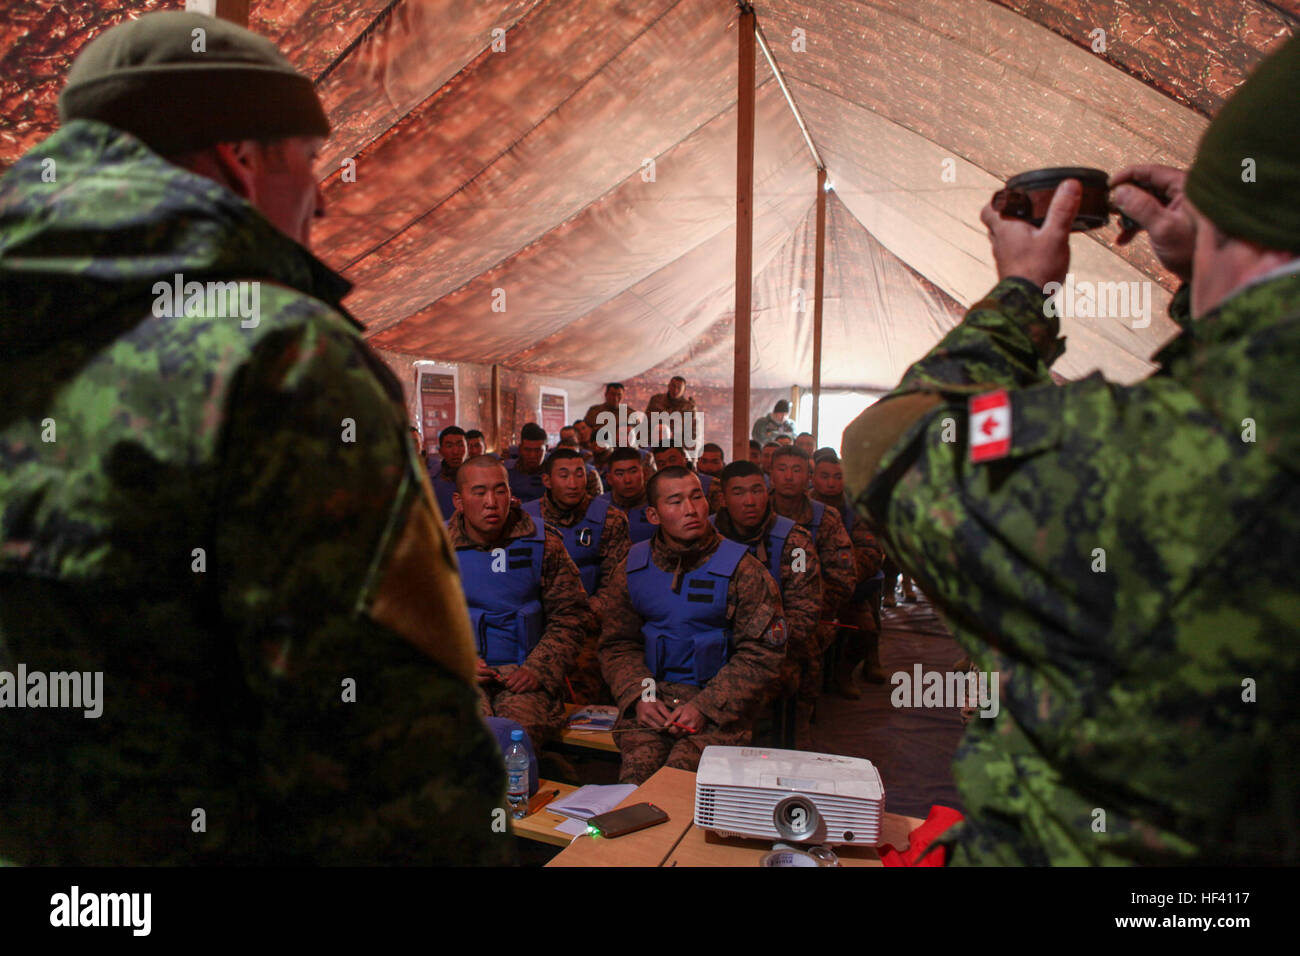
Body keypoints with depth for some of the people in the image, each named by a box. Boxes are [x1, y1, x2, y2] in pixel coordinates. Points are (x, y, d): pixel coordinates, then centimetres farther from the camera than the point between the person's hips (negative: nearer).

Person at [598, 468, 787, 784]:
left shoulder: (742, 570, -3)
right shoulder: (632, 567, 9)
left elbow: (762, 655, -4)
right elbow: (617, 643, 13)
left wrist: (705, 707, -14)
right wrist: (640, 696, -6)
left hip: (720, 707, -2)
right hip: (653, 698, 3)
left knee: (680, 773, -27)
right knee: (638, 768, -25)